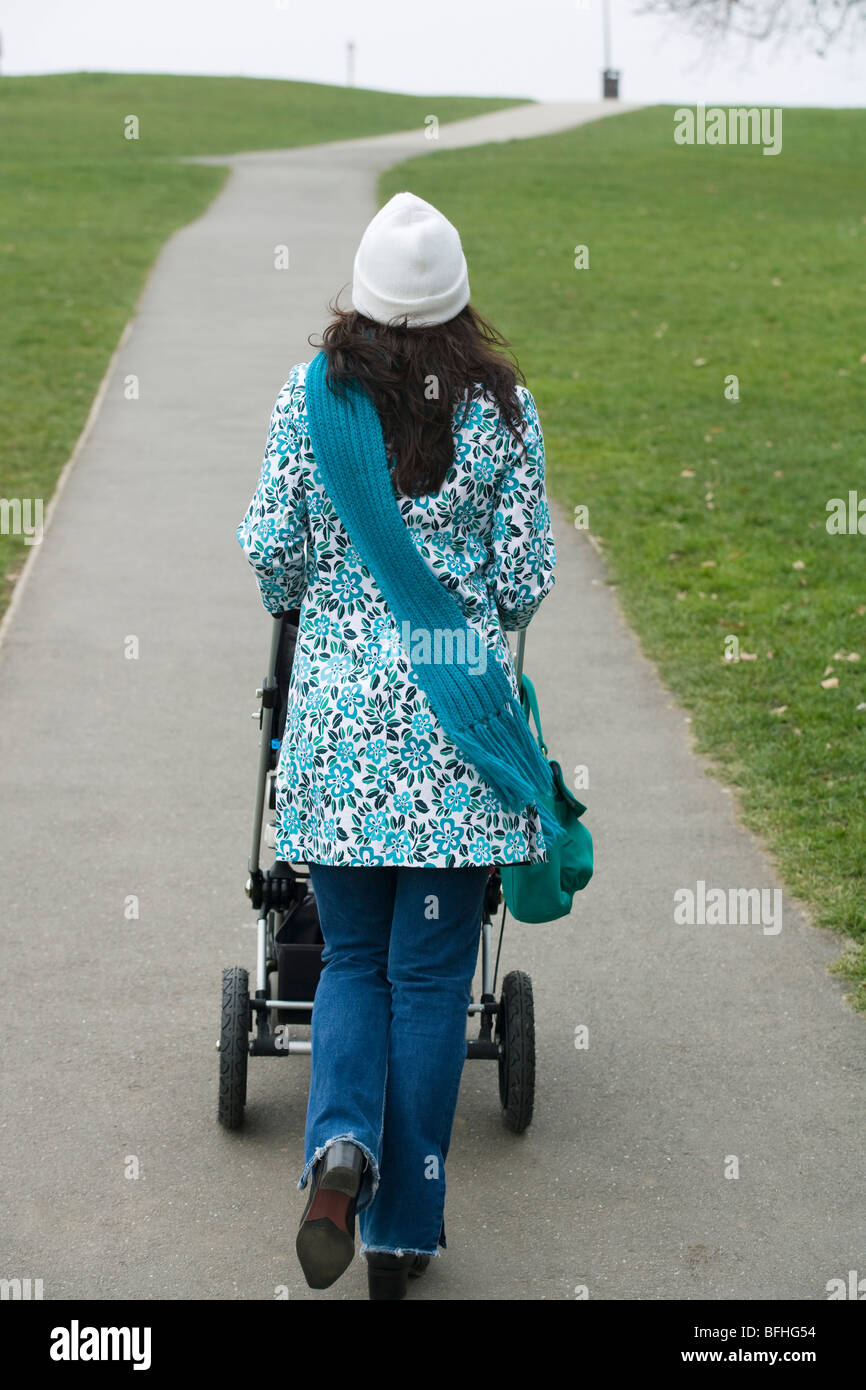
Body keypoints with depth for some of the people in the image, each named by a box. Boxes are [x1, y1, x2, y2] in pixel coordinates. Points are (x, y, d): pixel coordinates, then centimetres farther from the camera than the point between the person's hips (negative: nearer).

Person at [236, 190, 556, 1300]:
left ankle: (341, 1149, -10)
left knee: (351, 957, 16)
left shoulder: (310, 395, 0)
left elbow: (270, 550, 0)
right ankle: (403, 1232, 12)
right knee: (430, 973, 7)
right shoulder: (502, 408, -1)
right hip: (460, 710, -1)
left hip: (337, 706, 1)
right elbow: (525, 579, 2)